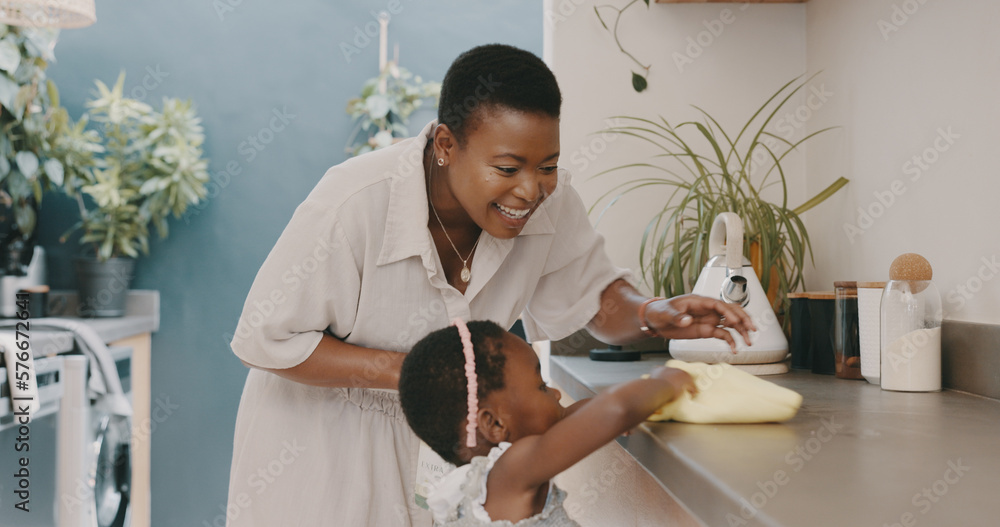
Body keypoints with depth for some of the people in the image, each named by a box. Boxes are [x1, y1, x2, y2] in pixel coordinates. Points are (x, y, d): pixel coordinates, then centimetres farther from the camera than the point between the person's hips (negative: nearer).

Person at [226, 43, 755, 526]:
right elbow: (264, 338, -23)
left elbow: (593, 294, -1)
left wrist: (649, 313, -24)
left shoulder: (550, 200, -17)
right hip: (322, 426, -3)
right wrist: (408, 369, -30)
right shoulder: (353, 203, -31)